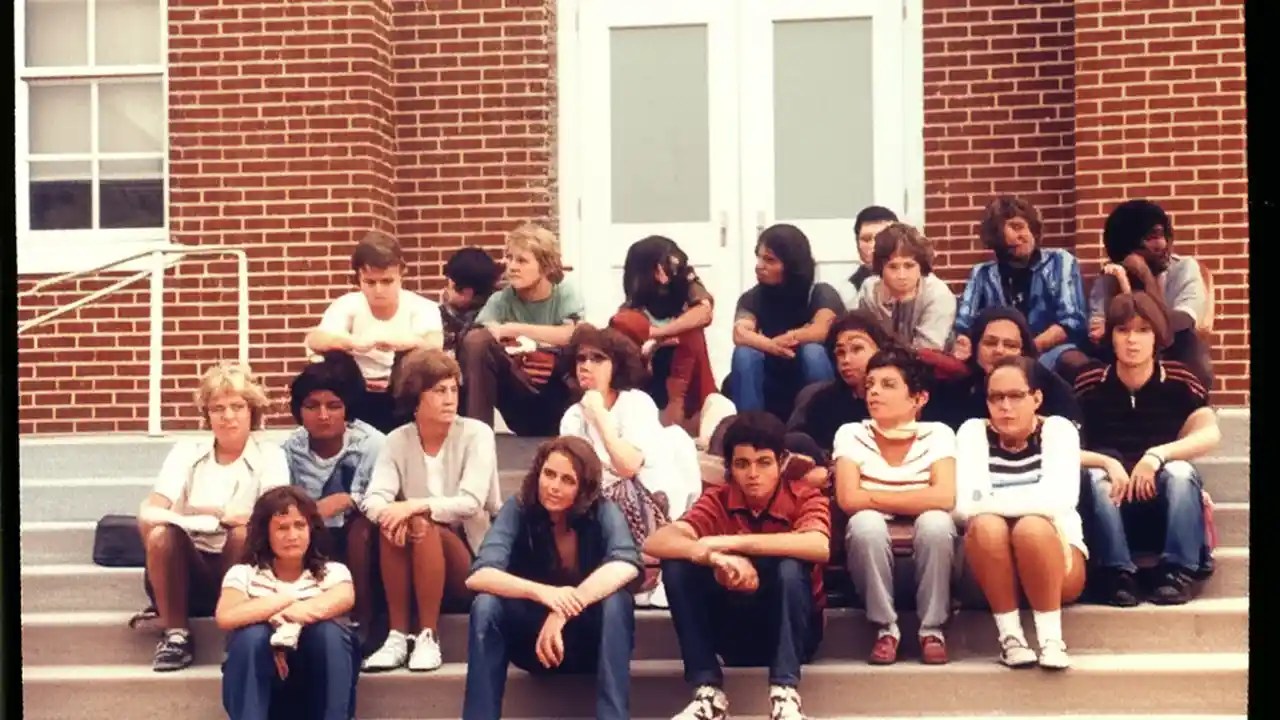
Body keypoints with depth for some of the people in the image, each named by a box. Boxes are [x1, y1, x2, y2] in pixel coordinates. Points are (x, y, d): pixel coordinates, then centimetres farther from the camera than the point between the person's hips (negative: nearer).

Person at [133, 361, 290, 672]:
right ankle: (176, 633, -14)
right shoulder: (187, 451, 5)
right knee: (160, 534, -29)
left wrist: (210, 513, -25)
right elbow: (148, 511, -10)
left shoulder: (270, 456, 1)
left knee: (245, 533, -32)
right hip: (187, 570, 1)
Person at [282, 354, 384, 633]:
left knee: (361, 525, -35)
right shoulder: (292, 447, -4)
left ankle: (362, 617, -22)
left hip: (362, 542, -2)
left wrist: (346, 500, -35)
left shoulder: (371, 442, -13)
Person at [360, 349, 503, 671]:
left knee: (423, 526, -31)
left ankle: (428, 637, -22)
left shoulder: (476, 434, -9)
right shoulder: (398, 440, 0)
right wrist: (389, 514, -36)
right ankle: (397, 636, -22)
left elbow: (471, 503, -20)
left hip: (471, 563, -3)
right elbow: (373, 500, -13)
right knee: (393, 525, -27)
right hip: (419, 566, 3)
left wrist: (416, 506, -33)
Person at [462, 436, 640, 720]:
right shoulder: (518, 509, -14)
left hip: (590, 640, -1)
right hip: (534, 638, 1)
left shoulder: (602, 511, -16)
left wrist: (564, 612, -45)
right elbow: (478, 577, -27)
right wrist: (541, 592, -45)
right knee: (486, 605, -28)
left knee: (615, 600, -32)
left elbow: (626, 566, -36)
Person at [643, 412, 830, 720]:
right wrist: (716, 556, -41)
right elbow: (656, 542, -23)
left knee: (791, 565, -31)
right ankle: (709, 691, -18)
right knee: (677, 563, -20)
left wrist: (731, 542, -34)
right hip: (733, 630, 2)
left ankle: (785, 693, -25)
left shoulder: (805, 497, -11)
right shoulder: (717, 500, -6)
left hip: (792, 631, -2)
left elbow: (819, 547, -35)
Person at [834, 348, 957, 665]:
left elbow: (944, 498, -18)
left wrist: (874, 497, -16)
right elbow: (849, 500, -14)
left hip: (926, 542, 0)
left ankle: (933, 628, -16)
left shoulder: (937, 434, -2)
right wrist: (915, 500, -14)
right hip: (873, 543, 0)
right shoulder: (852, 434, 0)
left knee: (935, 521, -33)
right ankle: (886, 628, -15)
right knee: (866, 523, -33)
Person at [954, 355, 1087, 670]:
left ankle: (1051, 637, -23)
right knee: (986, 525, -30)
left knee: (1032, 528, -33)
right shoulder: (973, 431, -1)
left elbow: (1060, 500, -23)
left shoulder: (1058, 429, -4)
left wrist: (992, 500, -21)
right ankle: (1010, 635, -20)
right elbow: (965, 505, -17)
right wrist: (1033, 502, -21)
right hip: (992, 572, 1)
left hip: (1056, 559, -1)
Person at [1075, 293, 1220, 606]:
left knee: (1180, 471, -30)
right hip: (1113, 500, 0)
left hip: (1165, 501, 0)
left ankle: (1177, 572, -30)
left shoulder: (1179, 379, -6)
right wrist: (1108, 463, -30)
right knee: (1096, 477, -30)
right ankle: (1117, 573, -31)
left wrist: (1156, 455, -32)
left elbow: (1211, 434, -19)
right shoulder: (1089, 383, -8)